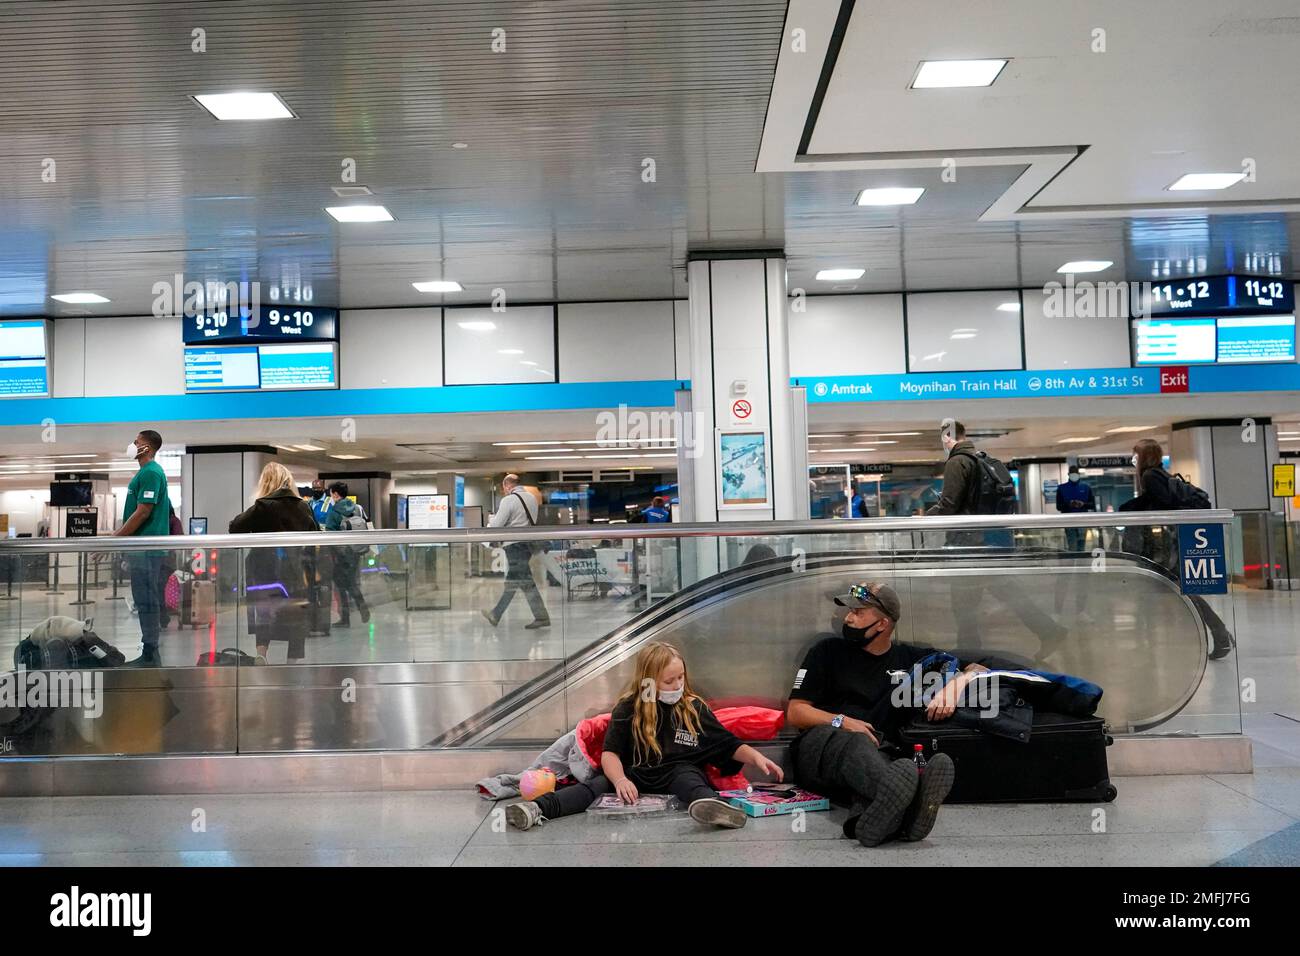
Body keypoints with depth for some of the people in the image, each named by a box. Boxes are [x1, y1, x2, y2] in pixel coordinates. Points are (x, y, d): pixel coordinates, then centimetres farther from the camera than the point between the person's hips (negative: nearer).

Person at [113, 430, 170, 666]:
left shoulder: (150, 473, -14)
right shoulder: (149, 471, 18)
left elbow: (142, 512, -20)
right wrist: (117, 536, 24)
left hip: (146, 548, -10)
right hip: (144, 547, 10)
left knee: (147, 602, -6)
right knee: (149, 601, 13)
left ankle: (150, 655, -1)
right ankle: (150, 653, 19)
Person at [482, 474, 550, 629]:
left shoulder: (508, 500, -13)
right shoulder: (532, 497, 10)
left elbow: (496, 525, -13)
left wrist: (490, 522, 10)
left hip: (515, 545, -8)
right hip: (529, 542, 8)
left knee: (526, 582, -3)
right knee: (511, 581, 14)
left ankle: (542, 617, -3)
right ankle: (495, 615, 20)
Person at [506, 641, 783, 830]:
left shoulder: (694, 708, 4)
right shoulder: (628, 708, -1)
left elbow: (728, 744, 9)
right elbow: (610, 752, -8)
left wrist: (756, 757, -8)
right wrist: (620, 780, -28)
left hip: (679, 773, 0)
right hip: (635, 776, 0)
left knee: (687, 776, -33)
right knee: (601, 783, -26)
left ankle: (709, 805, -68)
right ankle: (540, 808, -47)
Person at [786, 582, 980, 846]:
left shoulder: (910, 658, 22)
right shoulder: (828, 651, 16)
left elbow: (977, 669, 24)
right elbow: (794, 713, 11)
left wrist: (956, 683, -1)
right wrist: (841, 721, -7)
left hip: (879, 751, 2)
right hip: (823, 743, -2)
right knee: (855, 744, -39)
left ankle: (872, 816, -70)